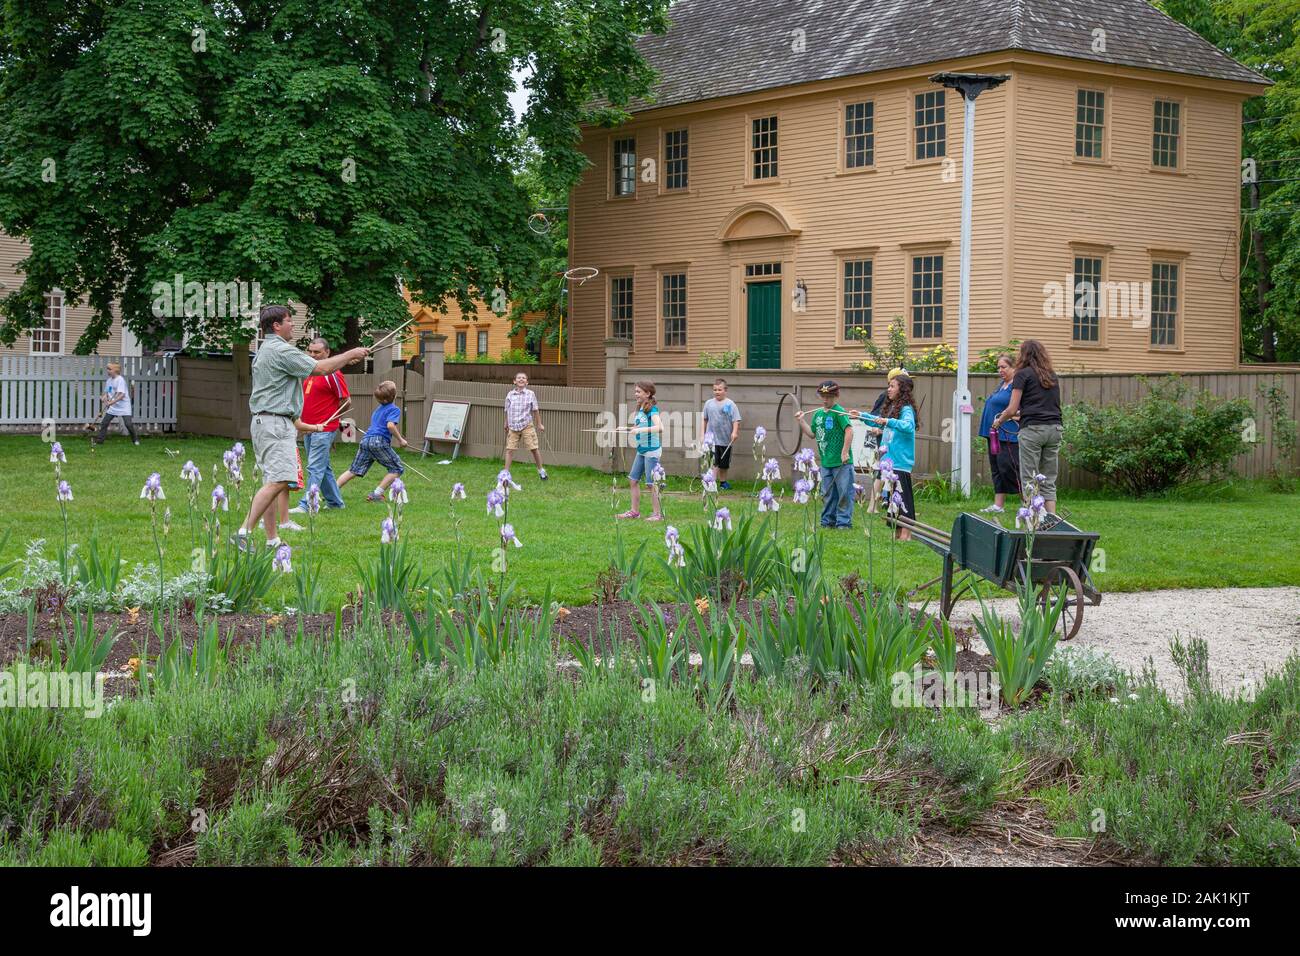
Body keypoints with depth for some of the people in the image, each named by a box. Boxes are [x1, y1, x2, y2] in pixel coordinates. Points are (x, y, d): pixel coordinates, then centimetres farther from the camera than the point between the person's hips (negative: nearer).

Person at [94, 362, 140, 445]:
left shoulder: (120, 380, -17)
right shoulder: (109, 380, 7)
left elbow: (122, 395, -25)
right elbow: (107, 392, 17)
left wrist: (111, 402, -30)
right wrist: (104, 397, -6)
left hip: (123, 406, -7)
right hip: (112, 407, 7)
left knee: (128, 424, -12)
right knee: (104, 422, 1)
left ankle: (135, 439, 7)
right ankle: (99, 440, 8)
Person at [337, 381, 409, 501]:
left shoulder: (378, 409, 23)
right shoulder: (394, 409, -1)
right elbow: (390, 425, -17)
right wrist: (400, 440, -9)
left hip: (365, 439, 7)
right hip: (379, 441, -7)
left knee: (354, 470, 12)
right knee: (397, 469, 5)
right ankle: (376, 494, -3)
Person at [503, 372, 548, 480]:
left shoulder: (530, 394, -1)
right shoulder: (510, 394, 3)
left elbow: (535, 410, 5)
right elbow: (507, 410, 13)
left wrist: (539, 424, 7)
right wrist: (506, 424, 18)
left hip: (527, 425, -1)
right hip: (513, 426, 1)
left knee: (534, 448, 3)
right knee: (509, 449, -2)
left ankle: (540, 470, 20)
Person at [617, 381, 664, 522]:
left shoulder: (652, 409, -15)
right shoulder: (640, 409, 10)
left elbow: (659, 427, -29)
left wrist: (640, 430, -33)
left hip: (652, 450, -9)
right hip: (641, 450, 9)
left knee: (652, 483, -4)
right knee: (633, 480, 11)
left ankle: (658, 514, 3)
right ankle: (634, 511, 20)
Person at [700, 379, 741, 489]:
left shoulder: (730, 404, -5)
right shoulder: (709, 403, 4)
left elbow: (736, 420, -7)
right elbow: (704, 419, 13)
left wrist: (734, 432, -20)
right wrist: (702, 433, 10)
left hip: (726, 440, 0)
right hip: (712, 439, 0)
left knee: (724, 464, 14)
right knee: (714, 463, -12)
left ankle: (723, 482, 31)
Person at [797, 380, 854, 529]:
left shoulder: (839, 412, -11)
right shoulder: (818, 414, 12)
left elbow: (849, 431, -20)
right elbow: (812, 434, 22)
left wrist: (845, 452, -23)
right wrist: (801, 421, 12)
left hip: (841, 463, -7)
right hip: (826, 462, 7)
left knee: (844, 493, -2)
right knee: (828, 494, 13)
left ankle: (844, 521, 5)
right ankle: (828, 521, 22)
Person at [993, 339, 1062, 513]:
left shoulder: (1023, 374, 1)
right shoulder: (1053, 376, 18)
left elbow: (1012, 409, -3)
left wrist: (998, 421, 15)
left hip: (1033, 429, -5)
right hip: (1055, 428, 5)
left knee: (1029, 480, -1)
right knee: (1049, 481, 9)